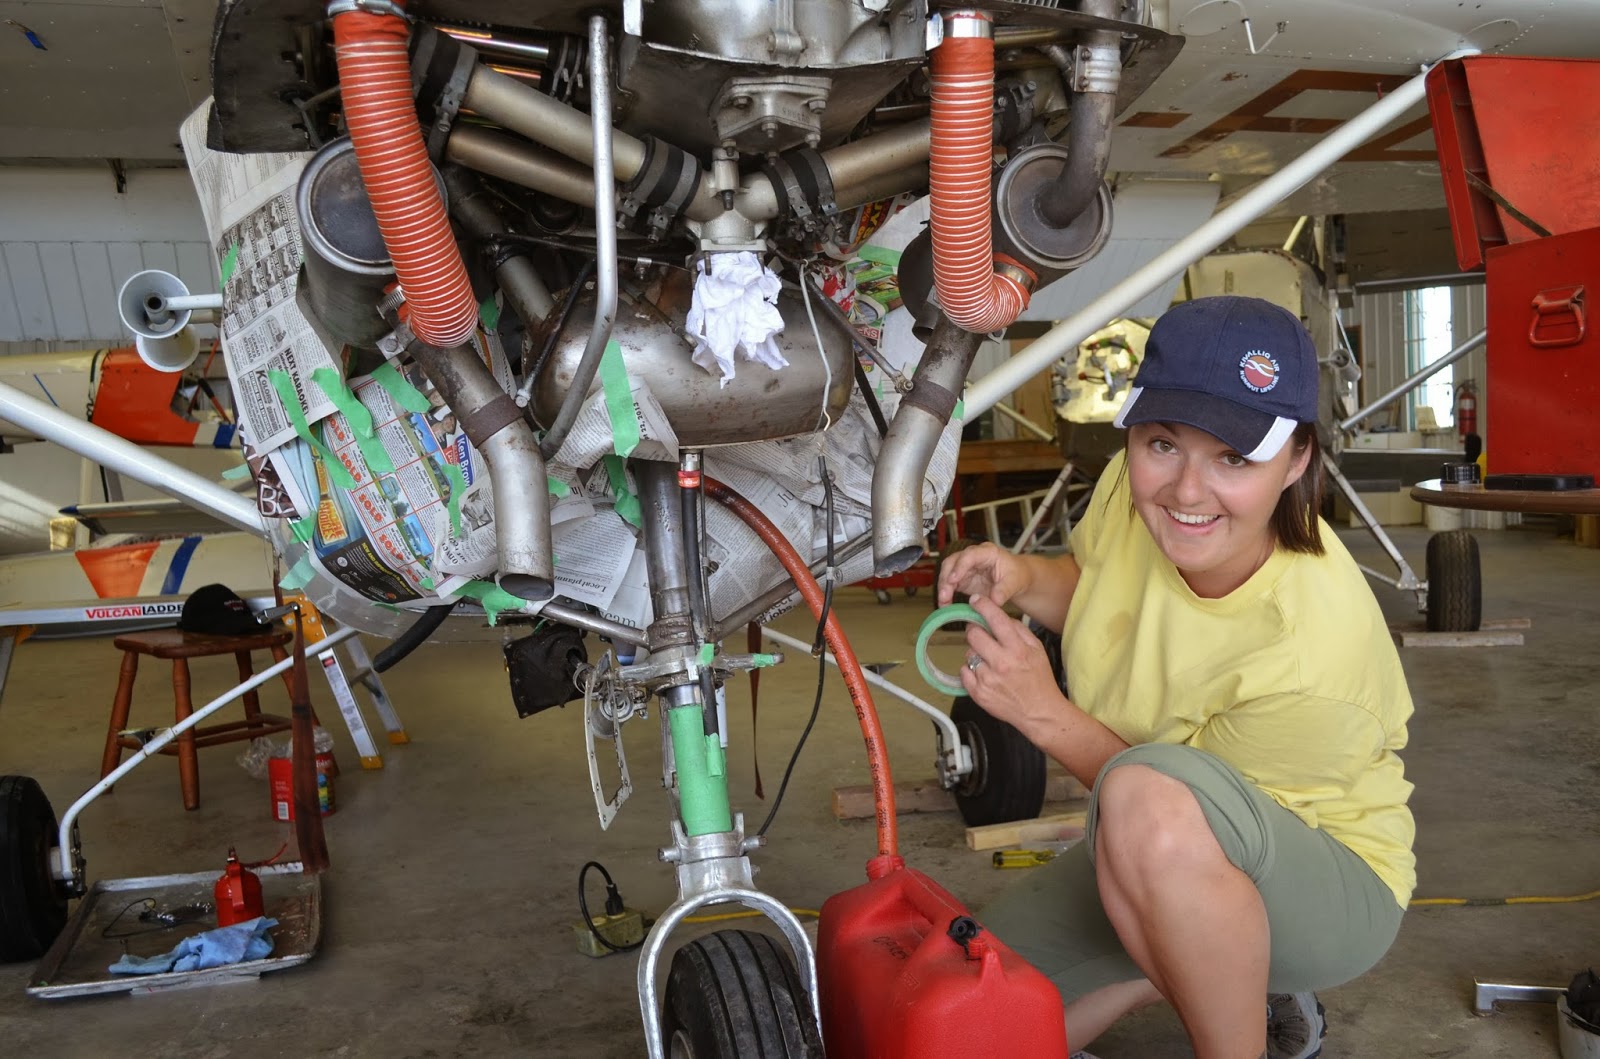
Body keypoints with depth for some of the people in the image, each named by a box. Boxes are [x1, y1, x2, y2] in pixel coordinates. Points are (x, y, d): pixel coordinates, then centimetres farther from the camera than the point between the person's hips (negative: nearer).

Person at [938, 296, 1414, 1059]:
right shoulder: (1136, 485, -18)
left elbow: (1200, 810, -19)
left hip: (1330, 885, -6)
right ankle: (1227, 979, 18)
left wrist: (1043, 712, -23)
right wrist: (1022, 579, -16)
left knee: (1149, 798, -41)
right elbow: (1092, 586, 6)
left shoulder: (1314, 653, -34)